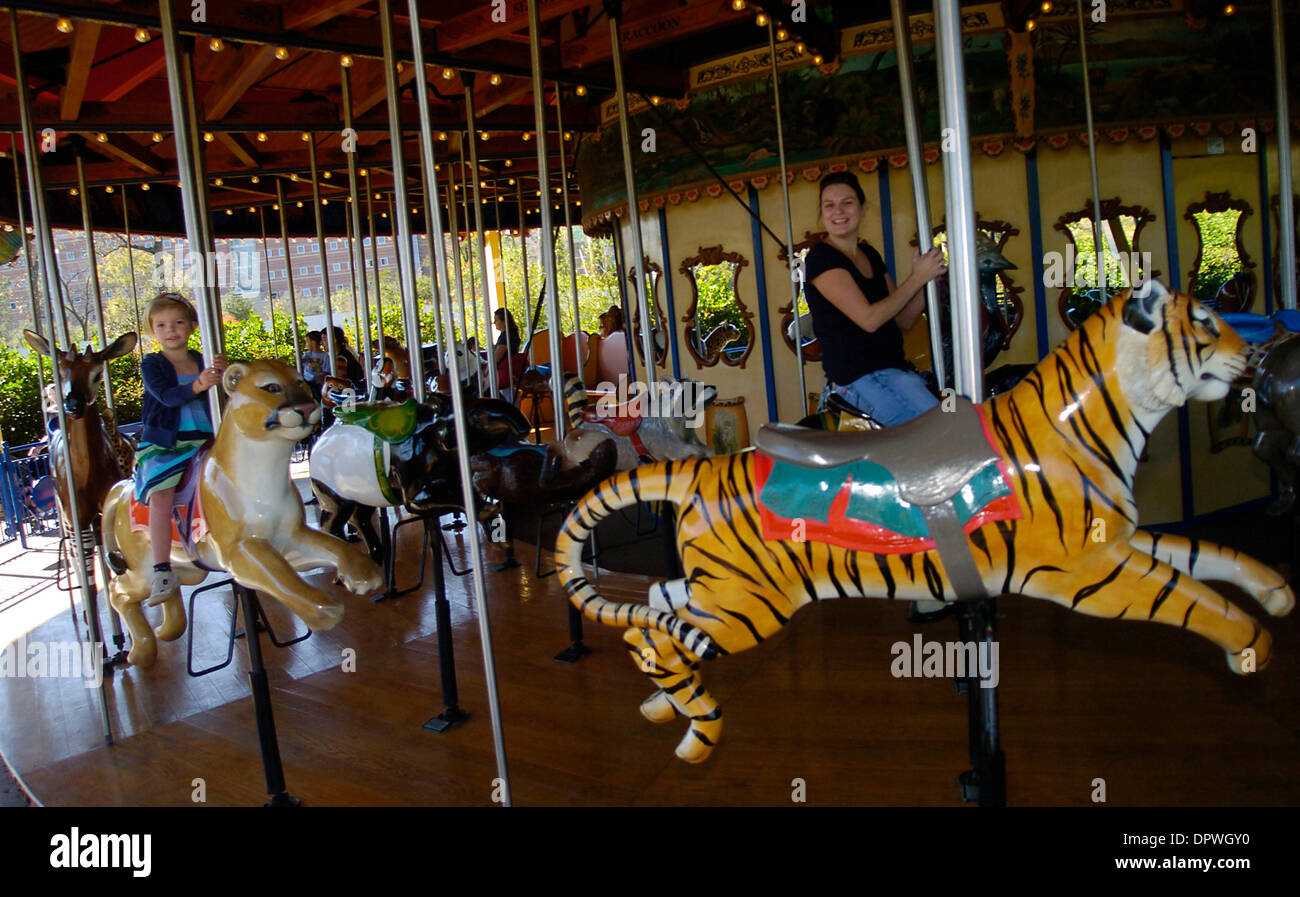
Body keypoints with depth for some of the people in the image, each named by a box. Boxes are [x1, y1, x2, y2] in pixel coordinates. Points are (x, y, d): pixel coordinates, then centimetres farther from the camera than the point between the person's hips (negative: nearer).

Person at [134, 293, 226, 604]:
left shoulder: (202, 362, 12)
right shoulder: (151, 365, 3)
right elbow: (167, 395, -15)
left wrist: (223, 374, -17)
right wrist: (197, 386, -33)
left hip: (204, 439, 3)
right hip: (163, 444, -3)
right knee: (160, 497, -24)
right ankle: (163, 573, -20)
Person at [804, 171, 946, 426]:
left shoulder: (870, 255, 17)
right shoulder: (820, 259, -9)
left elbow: (903, 320, 14)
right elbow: (869, 319, -18)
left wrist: (928, 274, -1)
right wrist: (917, 278, -10)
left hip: (894, 368, 8)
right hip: (857, 377, -8)